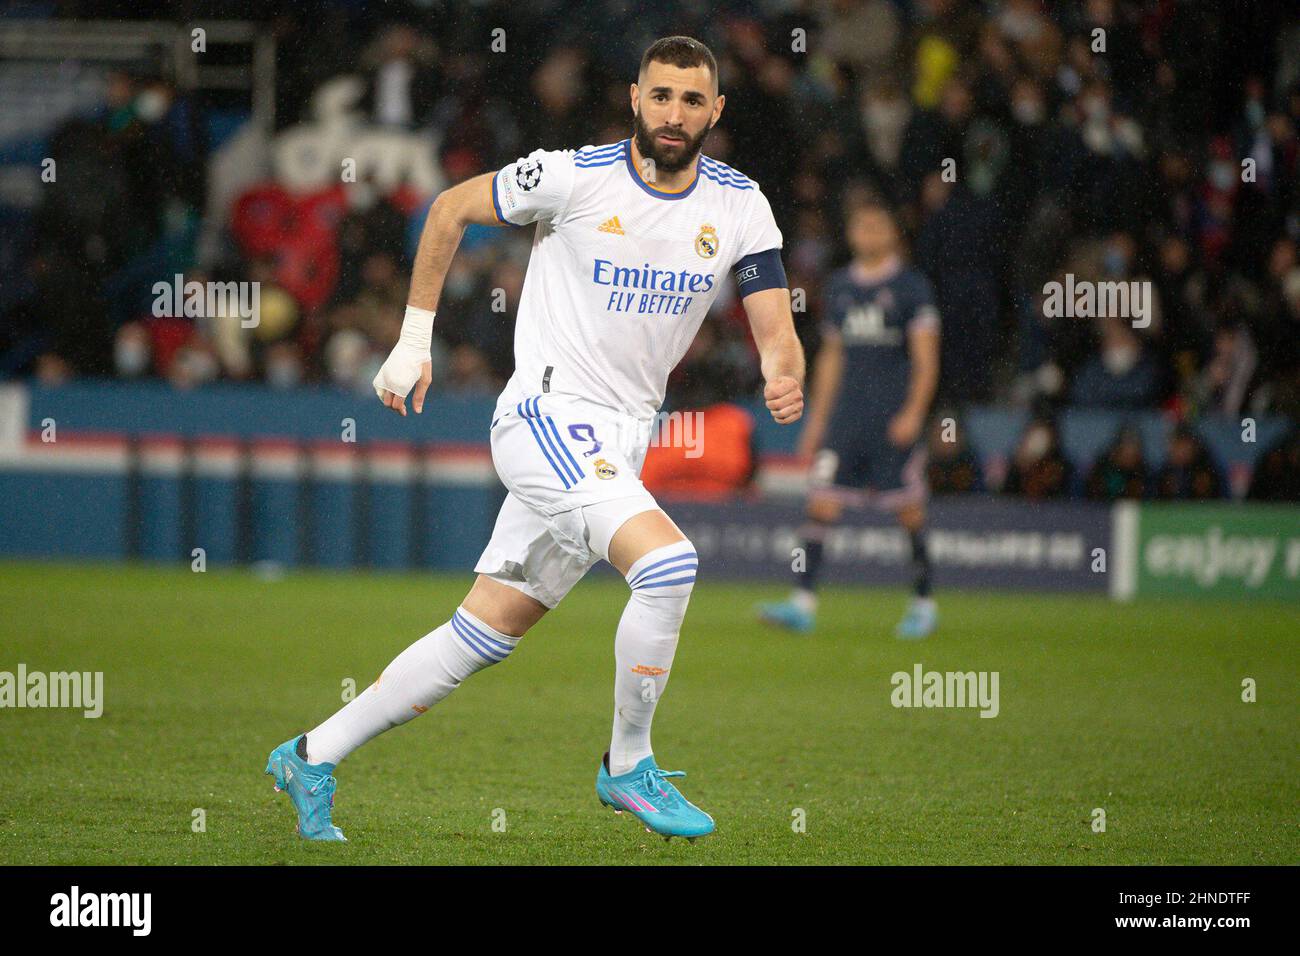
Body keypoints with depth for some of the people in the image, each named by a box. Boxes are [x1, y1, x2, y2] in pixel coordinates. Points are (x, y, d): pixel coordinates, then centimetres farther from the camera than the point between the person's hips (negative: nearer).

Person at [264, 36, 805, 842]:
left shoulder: (740, 207, 2)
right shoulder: (576, 177, -10)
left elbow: (776, 331, 0)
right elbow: (453, 208, 5)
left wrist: (784, 380, -24)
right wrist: (414, 340, 5)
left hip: (620, 442, 5)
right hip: (546, 413, -5)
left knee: (483, 636, 7)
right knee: (668, 560, -26)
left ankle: (313, 758, 20)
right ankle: (629, 766, -8)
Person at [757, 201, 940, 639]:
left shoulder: (911, 286, -1)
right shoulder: (839, 286, 13)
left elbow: (926, 358, -5)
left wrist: (913, 412, -17)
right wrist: (817, 419, 17)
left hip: (895, 416, -4)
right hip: (846, 413, 4)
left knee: (908, 508, 0)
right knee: (822, 500, -7)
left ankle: (923, 604, 14)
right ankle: (803, 602, -12)